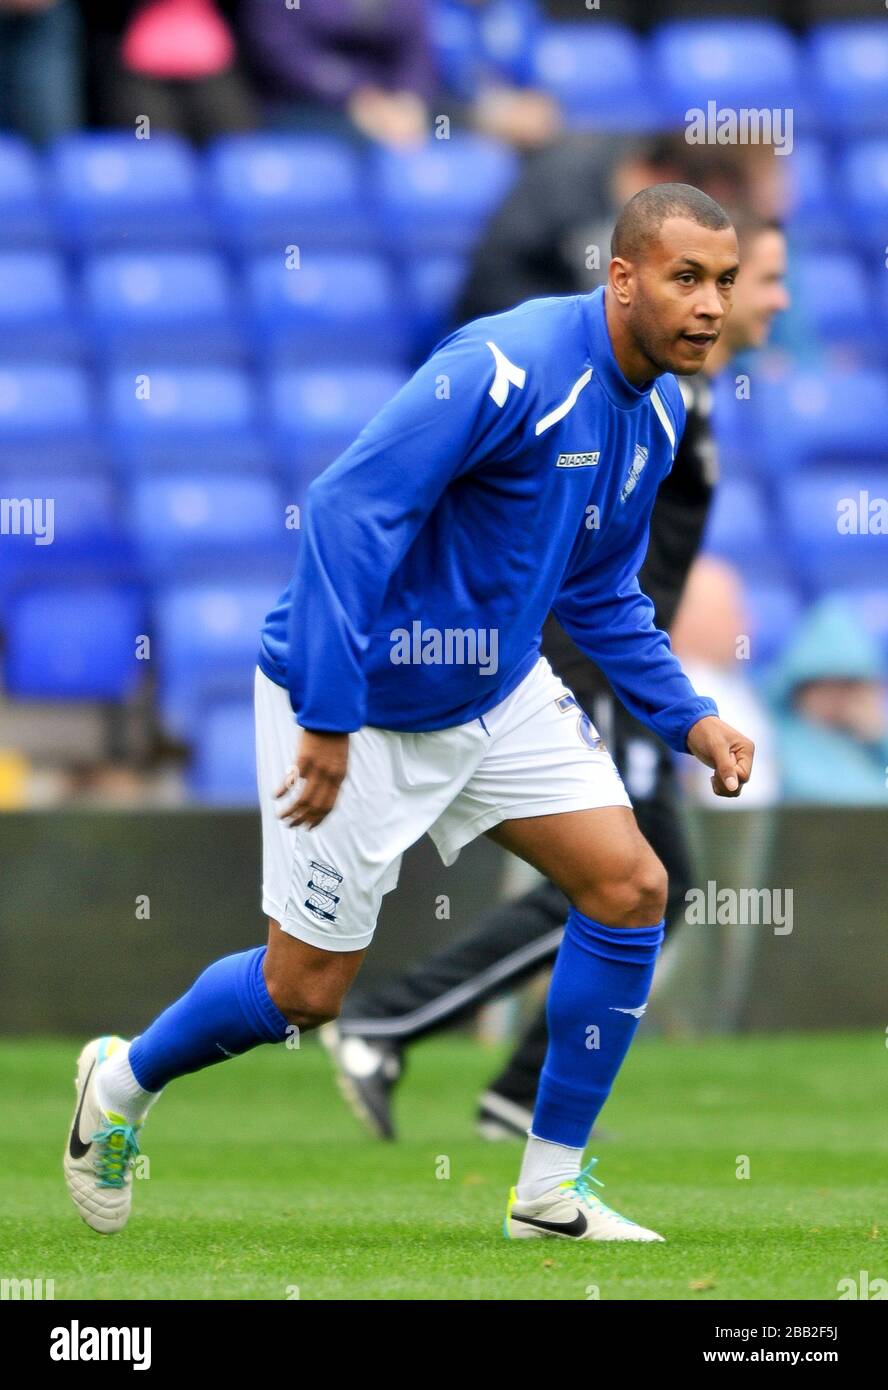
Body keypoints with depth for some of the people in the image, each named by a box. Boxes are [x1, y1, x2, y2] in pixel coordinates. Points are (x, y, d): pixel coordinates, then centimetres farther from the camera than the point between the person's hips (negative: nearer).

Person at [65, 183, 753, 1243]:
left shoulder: (653, 409, 0)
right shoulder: (506, 369, -28)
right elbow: (345, 511, -31)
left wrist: (686, 718, 4)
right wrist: (328, 718, -31)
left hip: (497, 693, 8)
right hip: (360, 707, -8)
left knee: (630, 887, -4)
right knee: (306, 990, 0)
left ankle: (551, 1189, 7)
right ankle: (122, 1082, 30)